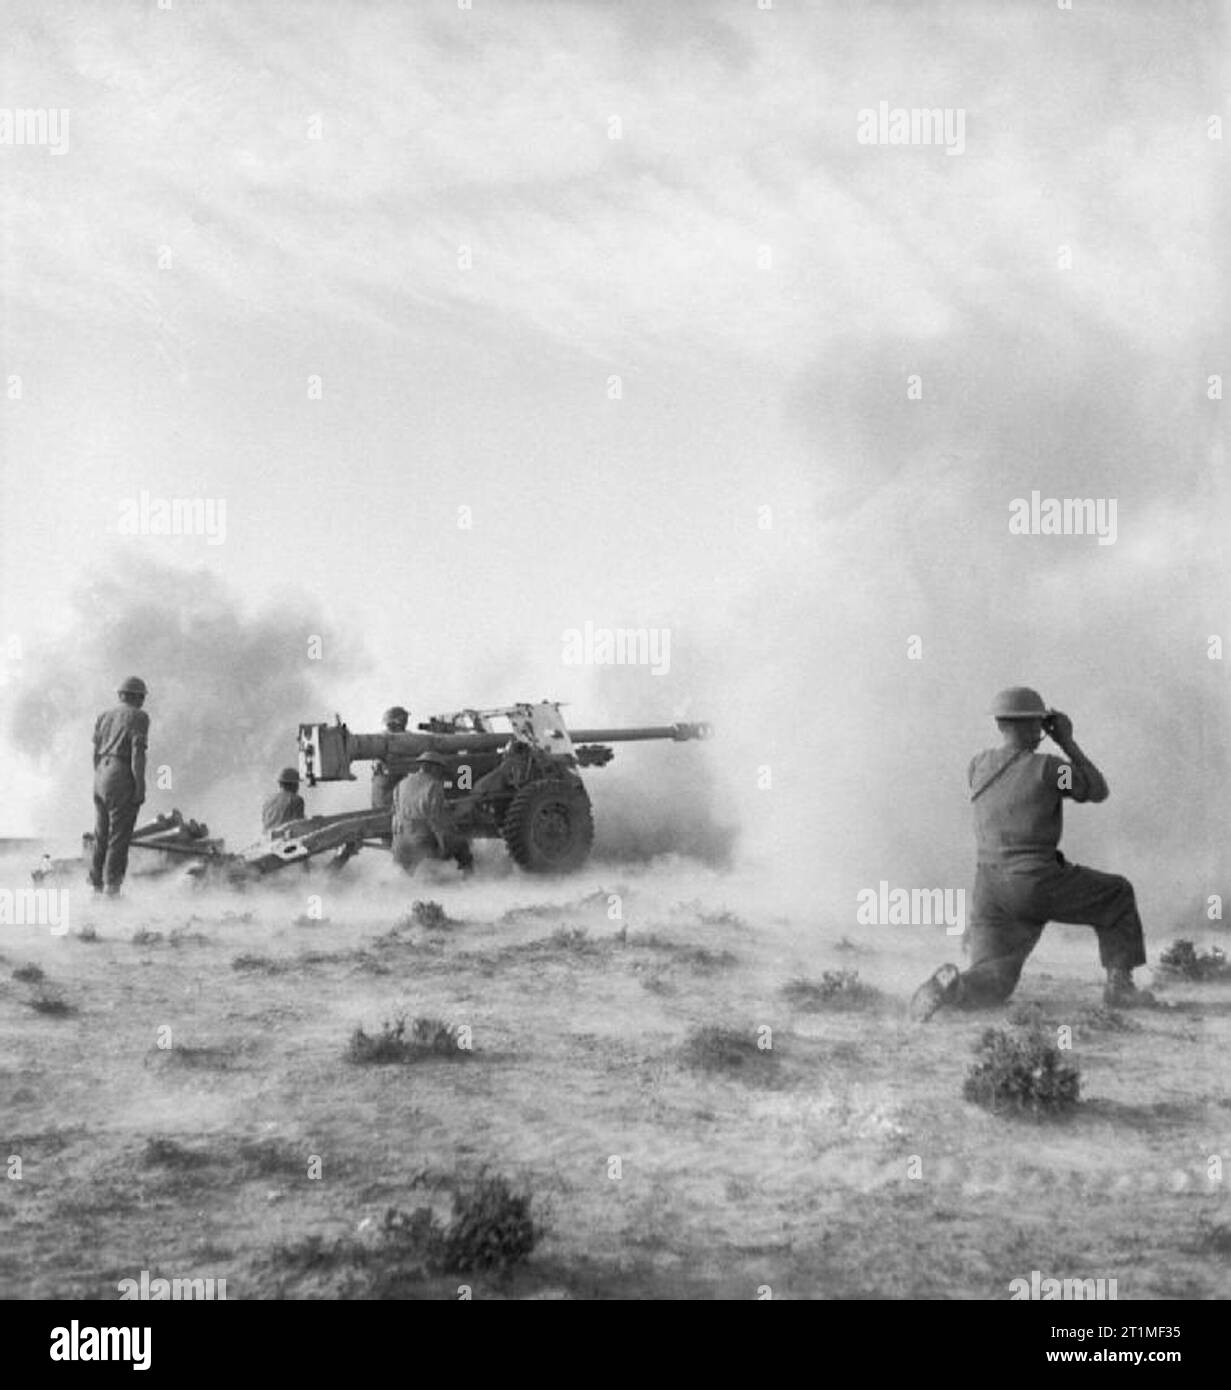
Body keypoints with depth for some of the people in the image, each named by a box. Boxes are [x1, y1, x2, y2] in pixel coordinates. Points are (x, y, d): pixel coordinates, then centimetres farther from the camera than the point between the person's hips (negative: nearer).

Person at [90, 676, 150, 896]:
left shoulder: (104, 716, 15)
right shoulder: (138, 717, -5)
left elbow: (96, 752, 15)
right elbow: (138, 753, -13)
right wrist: (140, 787, -13)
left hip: (101, 775, 7)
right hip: (122, 777, -7)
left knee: (101, 835, 13)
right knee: (119, 836, -5)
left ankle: (96, 885, 13)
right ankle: (112, 887, -7)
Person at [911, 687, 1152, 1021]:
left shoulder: (977, 768, 8)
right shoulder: (1048, 767, -10)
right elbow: (1098, 791, 6)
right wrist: (1067, 742, 8)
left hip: (990, 889, 5)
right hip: (1038, 886, -5)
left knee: (990, 985, 4)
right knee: (1117, 895, 19)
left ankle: (949, 987, -29)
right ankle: (1119, 983, 14)